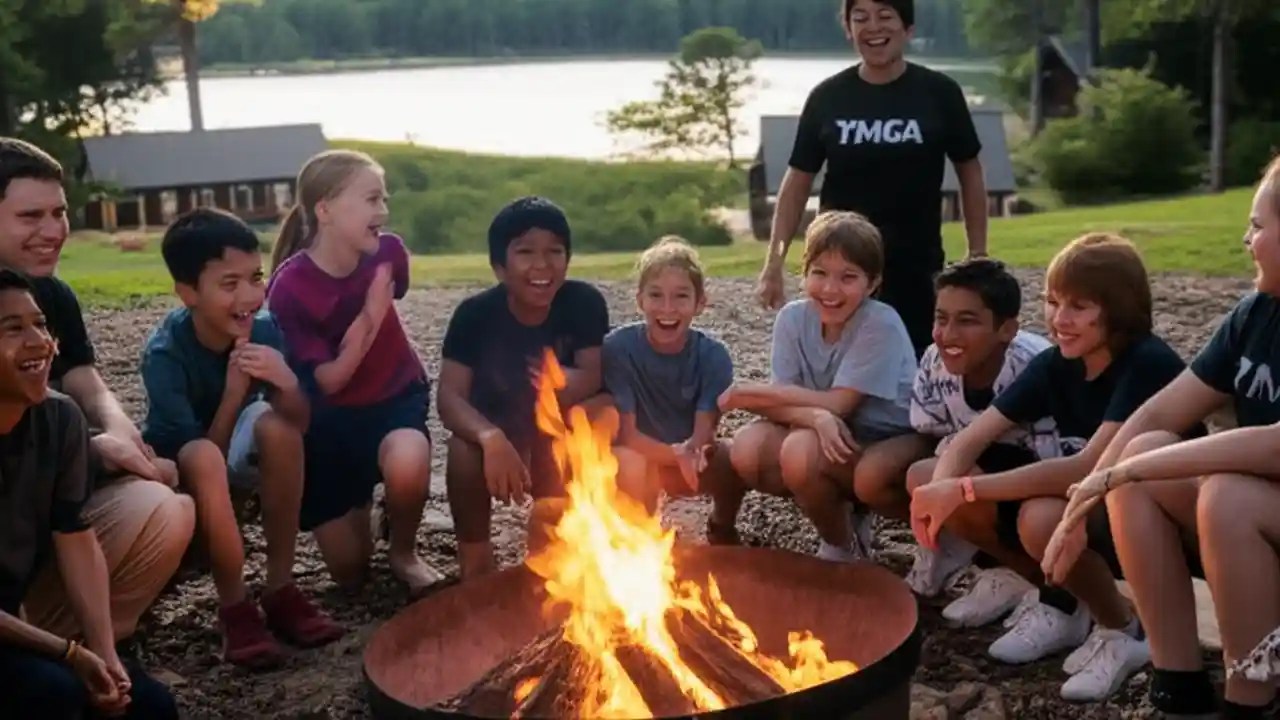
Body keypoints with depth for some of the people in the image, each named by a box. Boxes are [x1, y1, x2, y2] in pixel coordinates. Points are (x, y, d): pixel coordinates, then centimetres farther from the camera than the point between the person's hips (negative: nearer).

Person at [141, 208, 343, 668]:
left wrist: (287, 383, -36)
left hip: (233, 446, 4)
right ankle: (234, 607, -22)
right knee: (203, 459, -38)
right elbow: (207, 452, -26)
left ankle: (280, 588, -18)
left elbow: (298, 427, -16)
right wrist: (234, 391, -38)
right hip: (176, 466, -4)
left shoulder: (263, 329, -19)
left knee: (275, 424, -29)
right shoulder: (165, 354, -29)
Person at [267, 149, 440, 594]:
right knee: (349, 572, 1)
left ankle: (404, 553, -5)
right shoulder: (290, 287, -24)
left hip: (396, 396, 1)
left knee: (407, 464, -37)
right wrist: (370, 316, -31)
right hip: (332, 415, -1)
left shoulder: (387, 253, -14)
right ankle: (361, 494, 34)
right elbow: (329, 381, -22)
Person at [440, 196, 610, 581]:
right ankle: (473, 546, -6)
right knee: (465, 450, -33)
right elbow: (449, 397, -26)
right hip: (494, 430, -1)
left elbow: (595, 378, -18)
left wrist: (567, 382, -41)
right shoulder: (475, 313, -20)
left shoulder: (585, 303, -18)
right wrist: (491, 437, -45)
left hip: (558, 433, 2)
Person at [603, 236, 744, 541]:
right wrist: (678, 454, -35)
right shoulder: (618, 347, -21)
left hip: (691, 460, 2)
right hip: (639, 459, -2)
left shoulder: (713, 355, -16)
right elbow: (625, 433, -21)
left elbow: (704, 432, -20)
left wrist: (691, 452, -44)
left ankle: (722, 531, 6)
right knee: (626, 464, -36)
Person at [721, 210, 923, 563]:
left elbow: (838, 404, -24)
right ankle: (841, 515, 4)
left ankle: (843, 546, -1)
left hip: (893, 441, -5)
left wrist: (750, 392, -19)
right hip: (836, 440, 5)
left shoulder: (881, 325, -22)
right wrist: (816, 417, -35)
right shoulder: (793, 318, -7)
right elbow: (780, 403, -12)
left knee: (801, 452, -32)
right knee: (747, 448, -22)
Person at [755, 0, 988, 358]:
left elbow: (969, 172, 5)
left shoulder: (939, 93, -4)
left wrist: (978, 256, 1)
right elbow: (798, 180, 3)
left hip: (916, 268, -1)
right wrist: (774, 264, -1)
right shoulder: (827, 97, -1)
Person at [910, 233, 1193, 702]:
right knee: (954, 498, -12)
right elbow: (969, 440, -8)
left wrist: (964, 488, -37)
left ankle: (1123, 631, -7)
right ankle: (1061, 602, 9)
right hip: (1087, 505, 7)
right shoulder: (1055, 365, -4)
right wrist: (942, 492, -31)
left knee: (1041, 519, -36)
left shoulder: (1148, 365, -23)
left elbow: (1091, 468, -35)